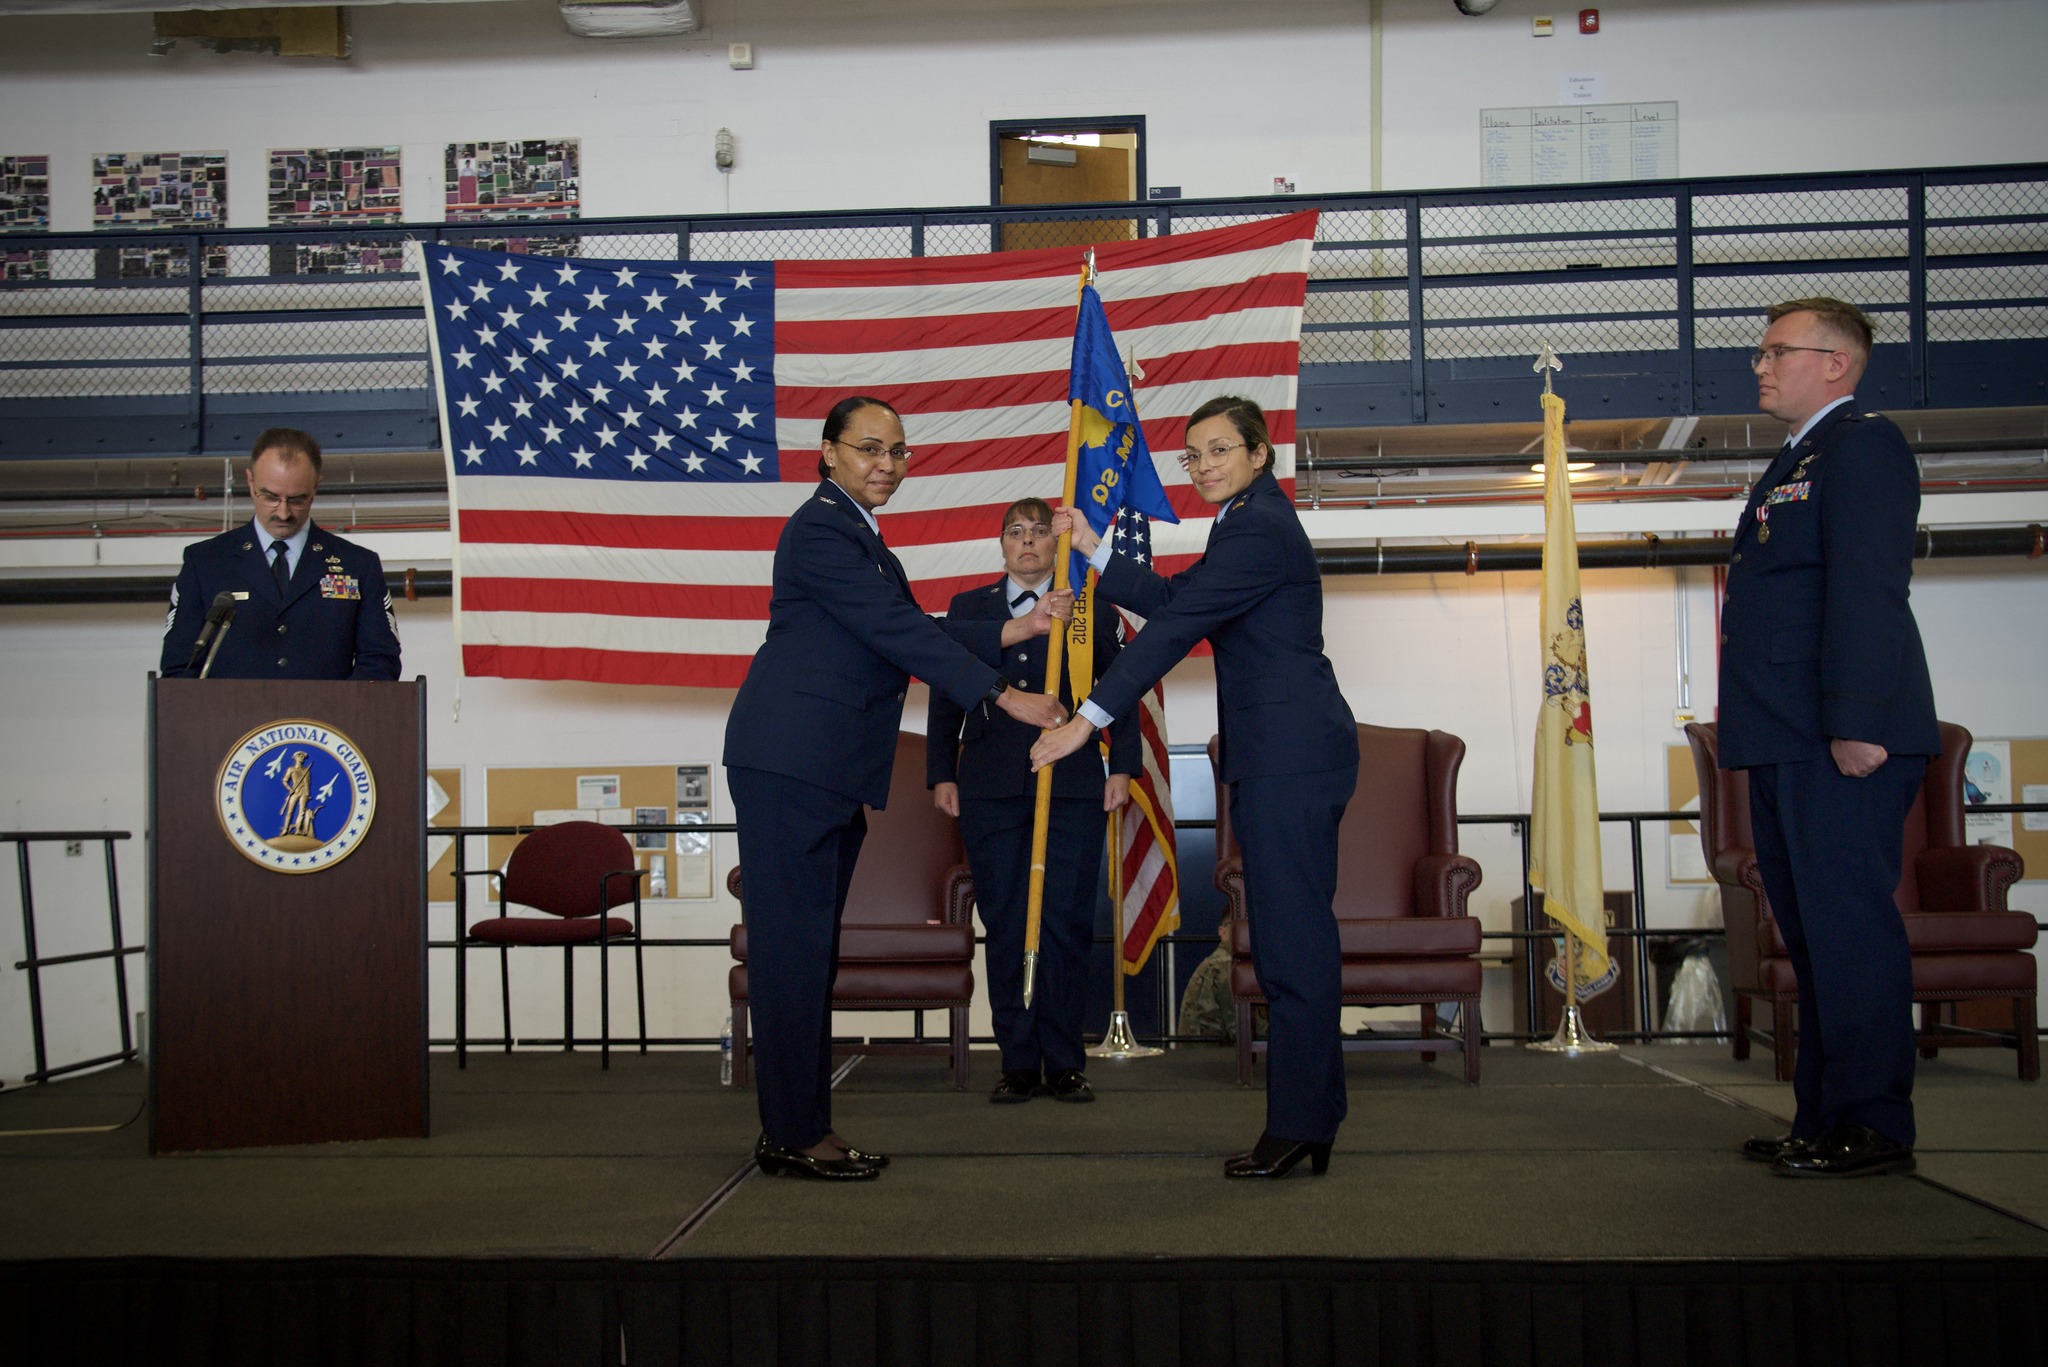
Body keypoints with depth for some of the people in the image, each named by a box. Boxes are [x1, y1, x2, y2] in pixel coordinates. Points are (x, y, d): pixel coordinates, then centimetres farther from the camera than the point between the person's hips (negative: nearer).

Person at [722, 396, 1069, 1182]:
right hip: (789, 762, -10)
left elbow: (909, 637, 20)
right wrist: (1004, 697, -17)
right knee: (793, 946, -6)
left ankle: (799, 1128, 17)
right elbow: (898, 634, -17)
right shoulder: (821, 530, -10)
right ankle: (794, 1137, 0)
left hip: (826, 768, 10)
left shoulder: (857, 532, 22)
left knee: (811, 950, 11)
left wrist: (1012, 632, 11)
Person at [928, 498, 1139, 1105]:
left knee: (1067, 923, -3)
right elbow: (945, 698, 12)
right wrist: (941, 774, 5)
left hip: (1072, 785, -1)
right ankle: (1018, 1064, 8)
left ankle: (1064, 1063, 6)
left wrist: (1122, 766, 0)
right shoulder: (968, 609, 14)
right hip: (991, 788, 1)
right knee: (1005, 925, 1)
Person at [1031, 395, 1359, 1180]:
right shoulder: (1251, 522, 20)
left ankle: (1299, 1123, -2)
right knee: (1291, 934, 12)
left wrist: (1089, 718, -20)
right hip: (1279, 753, 11)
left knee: (1293, 934, -7)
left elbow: (1176, 626, -19)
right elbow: (1170, 599, 22)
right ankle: (1312, 1121, 18)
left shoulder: (1258, 530, -14)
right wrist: (1093, 552, 16)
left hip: (1289, 753, -11)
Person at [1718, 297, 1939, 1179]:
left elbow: (1869, 588, -17)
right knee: (1811, 932, 12)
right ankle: (1823, 1121, 19)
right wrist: (1753, 735, 18)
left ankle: (1873, 1126, -1)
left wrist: (1856, 722, -24)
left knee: (1850, 928, -7)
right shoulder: (1795, 464, 24)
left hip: (1839, 743, -10)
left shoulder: (1860, 445, -6)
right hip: (1788, 744, 10)